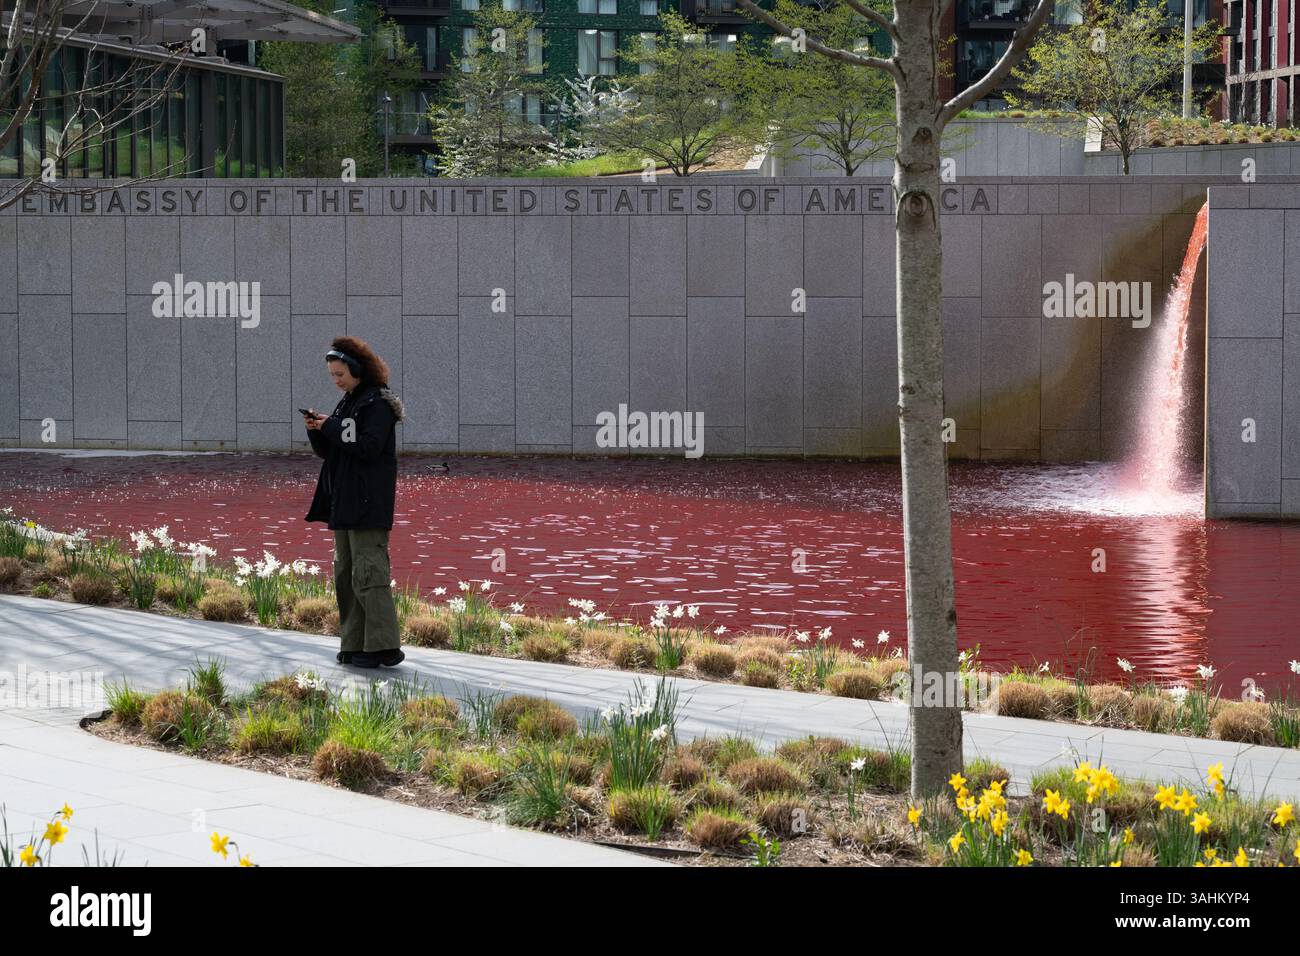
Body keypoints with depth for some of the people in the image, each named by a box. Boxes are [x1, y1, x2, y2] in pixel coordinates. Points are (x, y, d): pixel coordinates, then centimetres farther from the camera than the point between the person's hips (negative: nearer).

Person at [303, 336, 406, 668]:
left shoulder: (377, 404, -9)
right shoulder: (347, 403, 17)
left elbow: (370, 447, -20)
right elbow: (327, 451, 19)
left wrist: (332, 428, -16)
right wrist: (316, 430, 0)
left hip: (368, 504, -10)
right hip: (344, 503, 10)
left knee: (369, 573, -12)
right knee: (345, 574, 10)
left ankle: (384, 646, -12)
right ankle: (355, 645, 15)